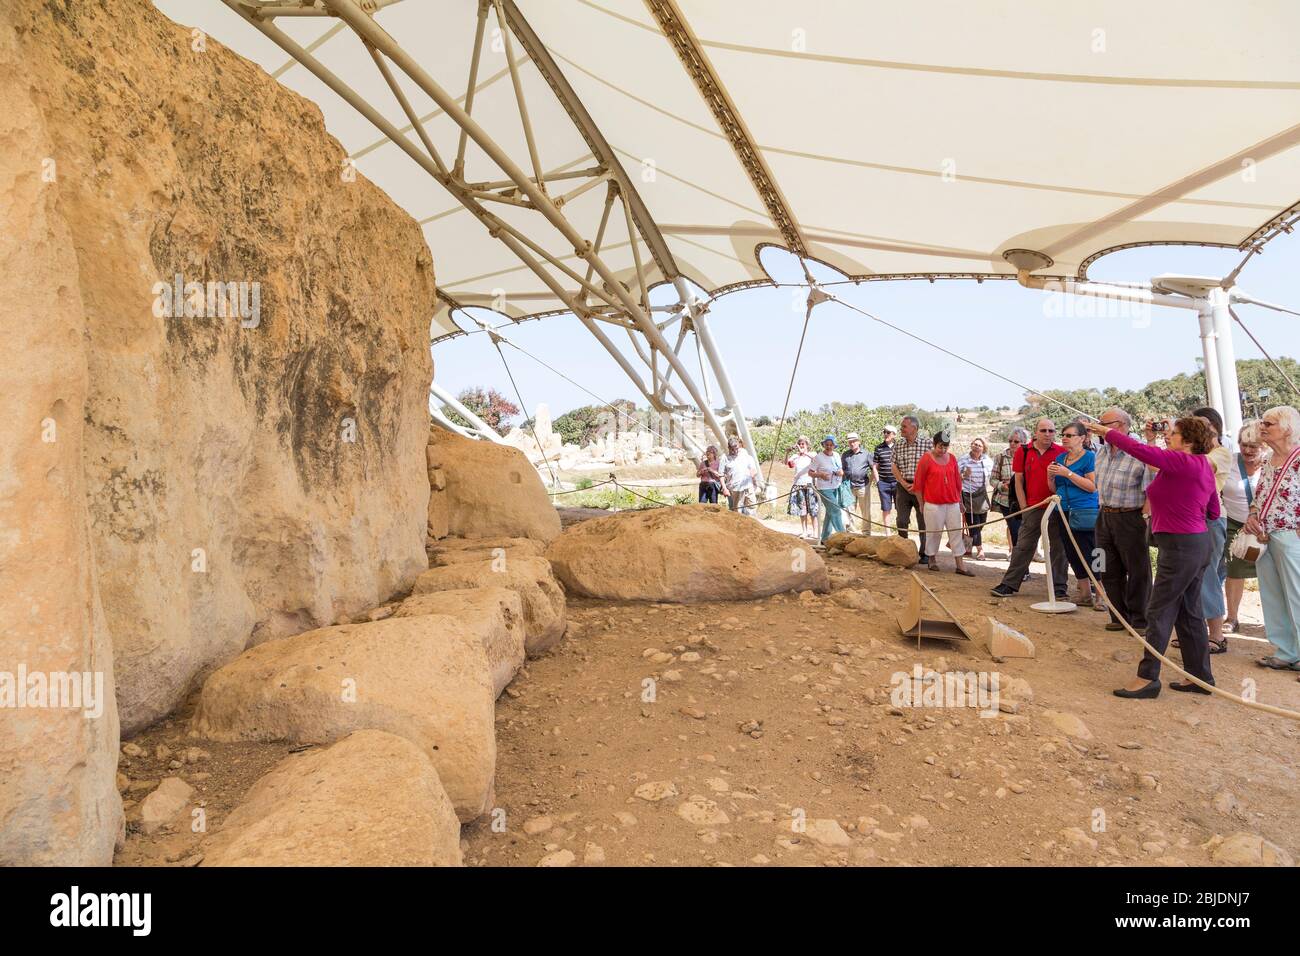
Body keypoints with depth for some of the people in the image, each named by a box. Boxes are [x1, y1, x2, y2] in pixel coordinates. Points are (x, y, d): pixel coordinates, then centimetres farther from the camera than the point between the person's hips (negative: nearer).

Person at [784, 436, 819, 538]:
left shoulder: (812, 455, 3)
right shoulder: (796, 456, 10)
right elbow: (787, 463, -4)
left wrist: (803, 452, -29)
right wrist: (787, 453, -19)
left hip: (809, 484, -3)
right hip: (798, 485, 3)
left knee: (812, 510, -3)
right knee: (802, 510, 7)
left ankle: (814, 531, 1)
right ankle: (804, 531, 15)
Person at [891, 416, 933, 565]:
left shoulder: (927, 443, -4)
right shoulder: (898, 445, 8)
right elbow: (895, 468, 6)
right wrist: (905, 484, -7)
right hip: (903, 487, 3)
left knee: (923, 522, 2)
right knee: (902, 521, 5)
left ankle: (925, 553, 10)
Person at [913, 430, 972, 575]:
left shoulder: (952, 459, 8)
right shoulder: (926, 459, -5)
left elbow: (957, 481, 16)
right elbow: (918, 484, -3)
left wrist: (959, 500, 16)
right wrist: (921, 504, -2)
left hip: (952, 503, 4)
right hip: (933, 504, -4)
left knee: (956, 532, 3)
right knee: (934, 532, 4)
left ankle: (960, 566, 6)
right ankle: (932, 560, 21)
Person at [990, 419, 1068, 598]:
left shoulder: (1062, 453, 0)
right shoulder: (1024, 452, 3)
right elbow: (1019, 481, 5)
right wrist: (1024, 507, 1)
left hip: (1056, 508, -1)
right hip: (1032, 508, 1)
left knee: (1059, 548, 6)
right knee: (1023, 547, 4)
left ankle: (1059, 587, 16)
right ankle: (1009, 584, 8)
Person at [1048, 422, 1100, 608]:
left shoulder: (1089, 457, -6)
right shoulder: (1060, 458, 13)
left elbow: (1092, 486, -16)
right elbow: (1055, 489, 18)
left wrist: (1068, 473, -18)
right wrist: (1051, 475, -2)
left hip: (1085, 514, -7)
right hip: (1064, 513, 7)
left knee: (1090, 555, -8)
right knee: (1073, 556, 11)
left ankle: (1103, 597, -1)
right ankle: (1085, 596, 21)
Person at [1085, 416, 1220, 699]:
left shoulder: (1184, 462, -17)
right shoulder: (1202, 465, 12)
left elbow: (1139, 450, -23)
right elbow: (1213, 512, 19)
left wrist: (1106, 431, -11)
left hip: (1180, 545, -10)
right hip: (1198, 542, 10)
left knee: (1159, 612, -4)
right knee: (1189, 612, 15)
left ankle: (1147, 678, 1)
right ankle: (1200, 676, 23)